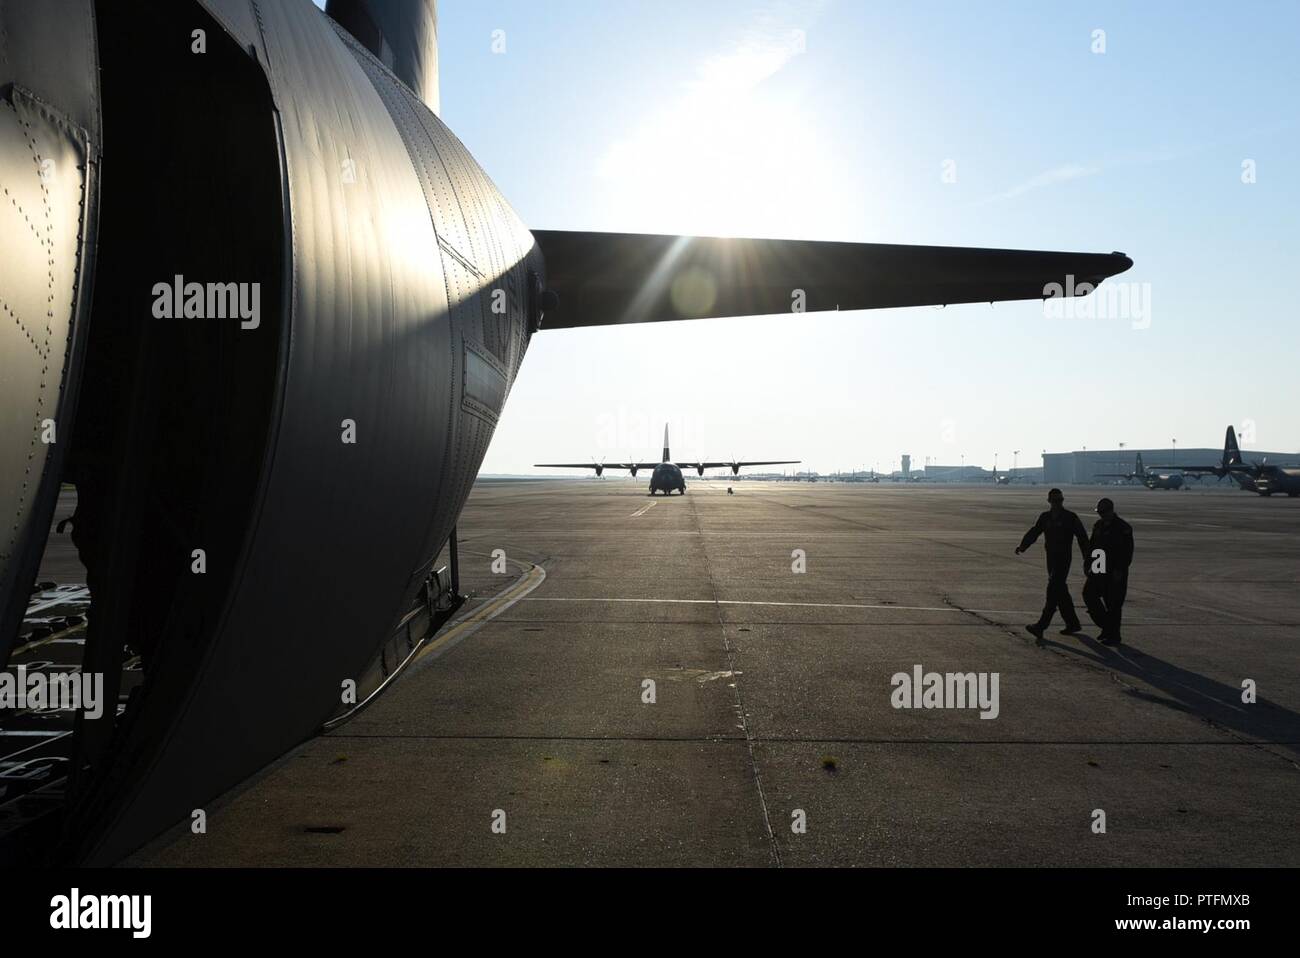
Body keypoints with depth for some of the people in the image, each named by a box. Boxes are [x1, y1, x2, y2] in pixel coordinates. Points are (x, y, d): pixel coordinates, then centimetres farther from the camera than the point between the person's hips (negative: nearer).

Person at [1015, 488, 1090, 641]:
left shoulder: (1071, 518, -4)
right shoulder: (1045, 517, 10)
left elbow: (1082, 537, -2)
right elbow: (1034, 532, 4)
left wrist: (1087, 558, -4)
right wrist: (1022, 546, -10)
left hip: (1064, 558, -6)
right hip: (1051, 558, 6)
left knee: (1053, 591, -11)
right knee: (1061, 591, 13)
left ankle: (1041, 626, -14)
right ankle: (1073, 623, 26)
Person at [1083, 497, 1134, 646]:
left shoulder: (1123, 528, -11)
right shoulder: (1098, 525, 10)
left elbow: (1127, 552, -14)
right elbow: (1092, 546, 16)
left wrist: (1120, 570, -19)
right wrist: (1090, 565, 9)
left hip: (1116, 572, -7)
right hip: (1099, 570, 7)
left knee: (1113, 604, -2)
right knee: (1089, 594, 3)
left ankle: (1113, 636, 8)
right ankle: (1106, 626, 19)